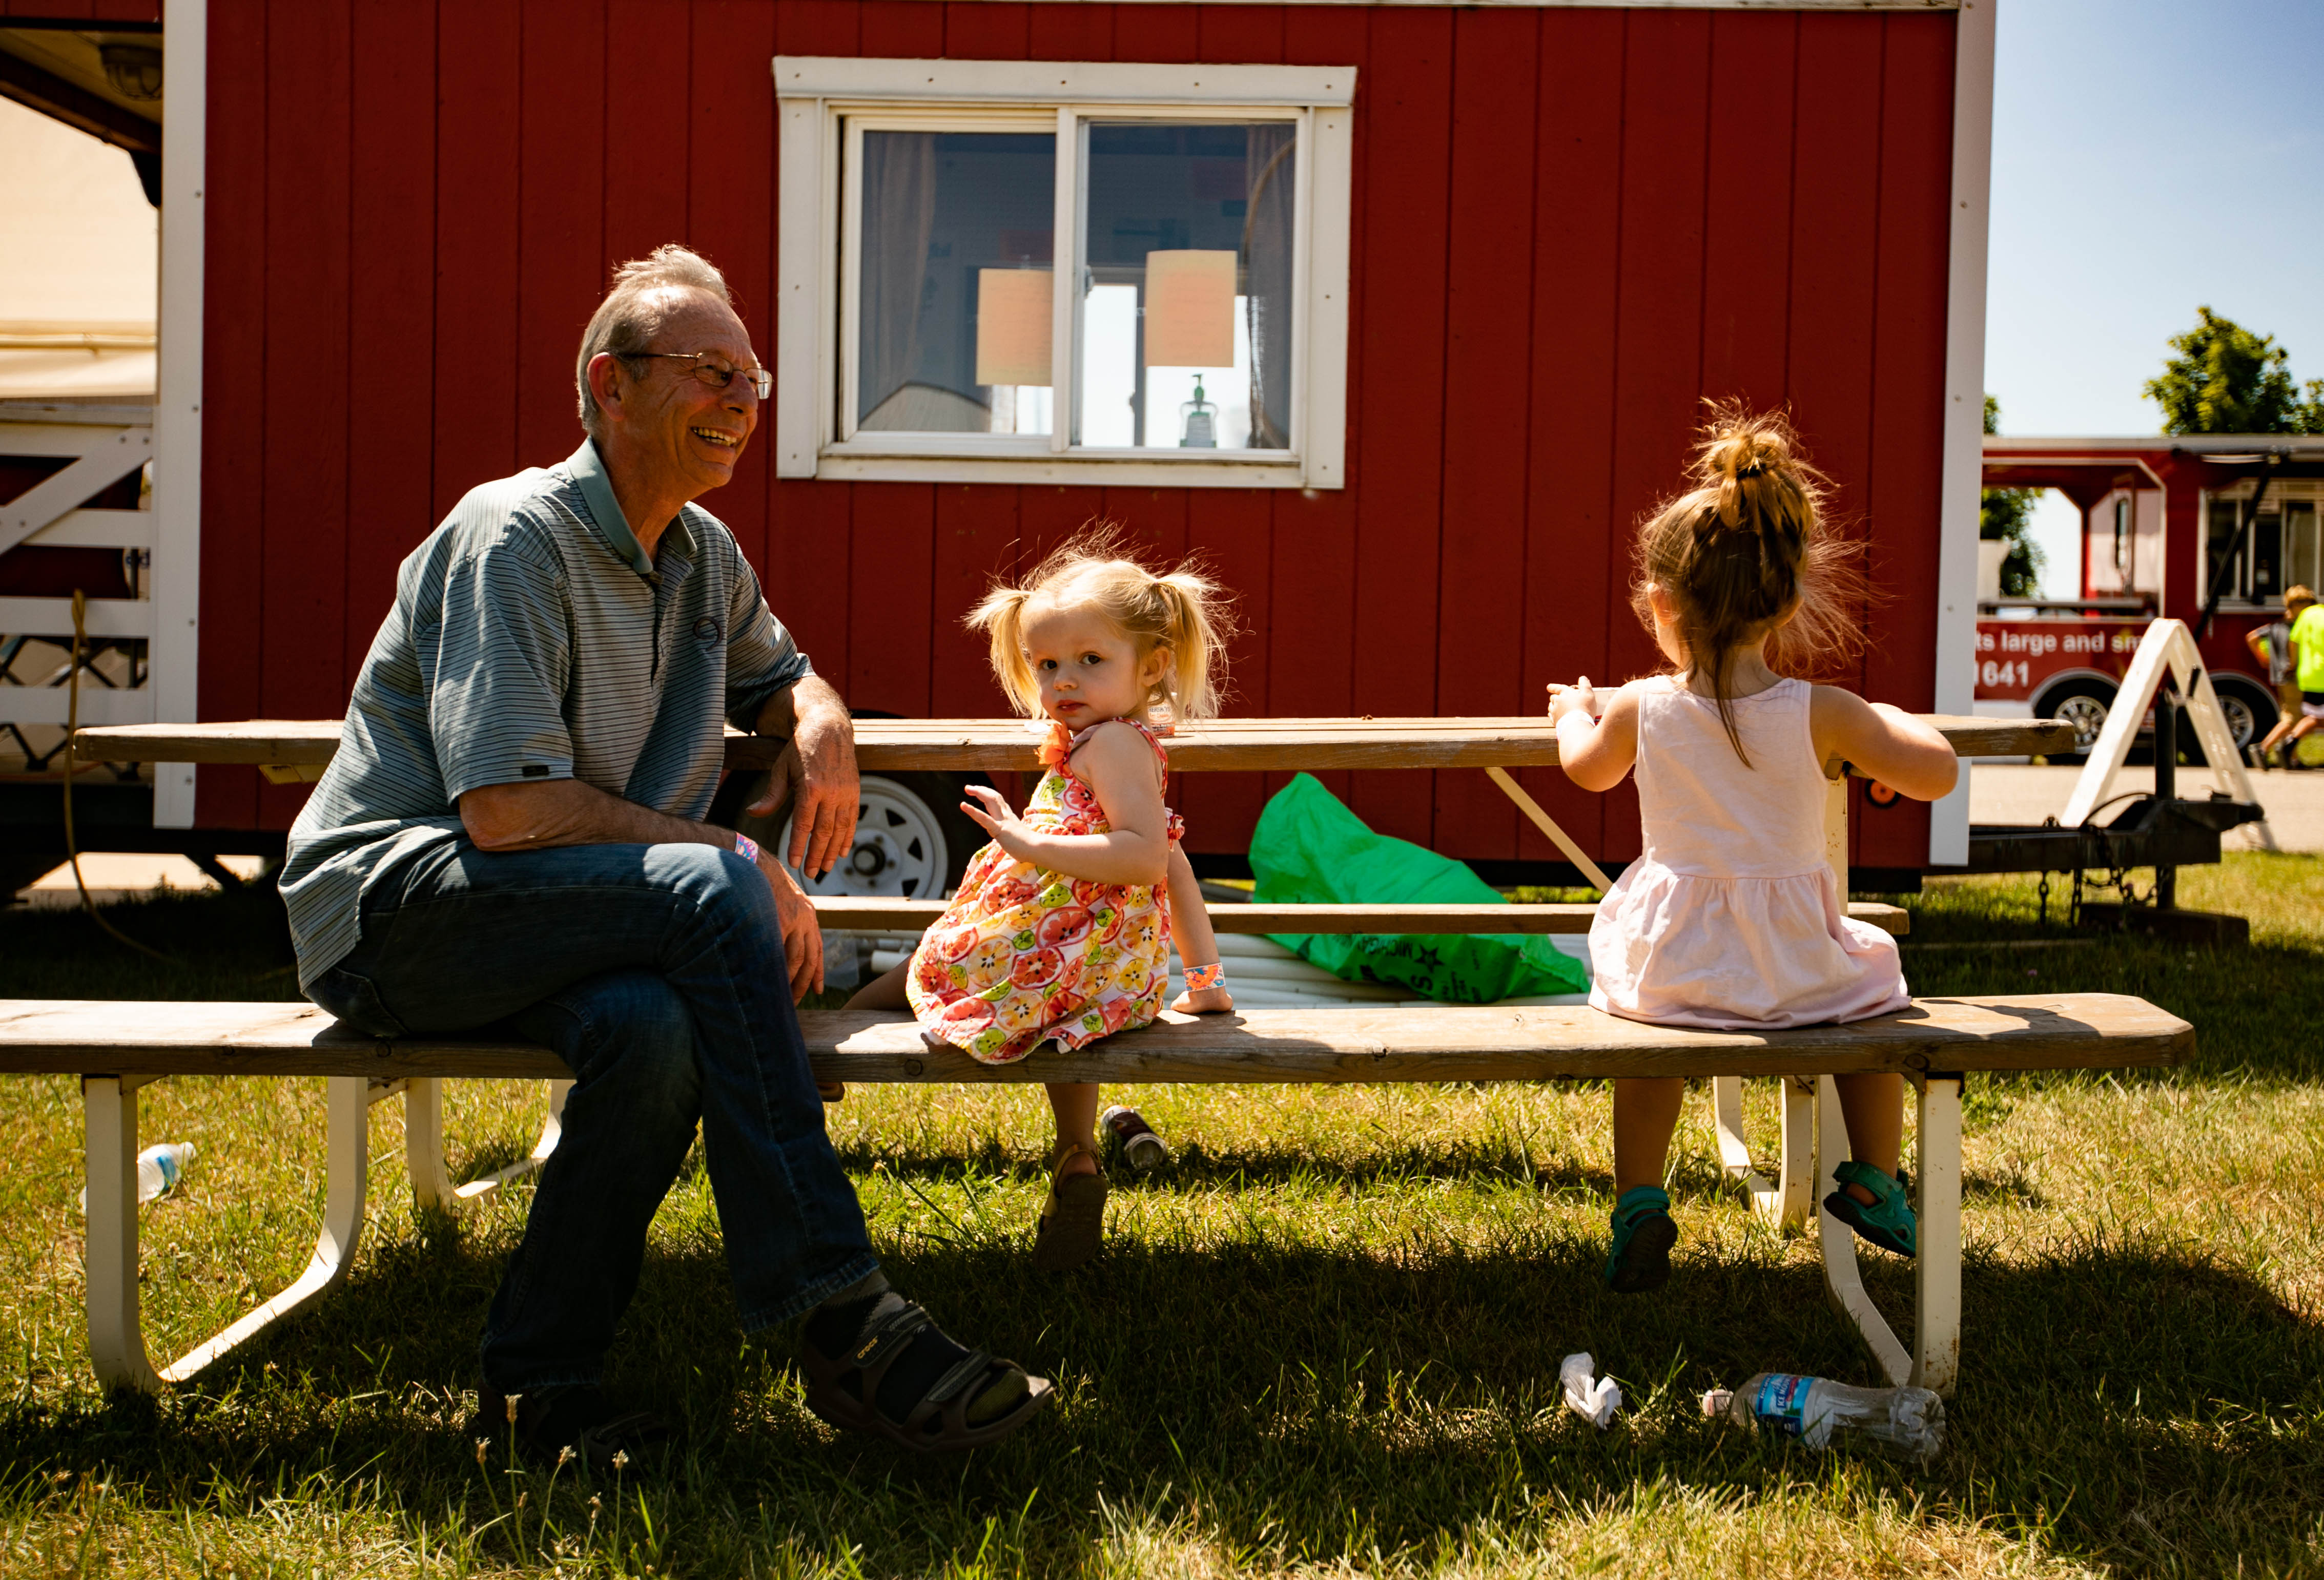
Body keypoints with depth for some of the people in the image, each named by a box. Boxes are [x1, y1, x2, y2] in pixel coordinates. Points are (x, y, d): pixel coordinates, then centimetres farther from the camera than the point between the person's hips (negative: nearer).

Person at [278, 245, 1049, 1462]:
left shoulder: (704, 555, 12)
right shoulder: (515, 537, -14)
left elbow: (777, 672, 32)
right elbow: (505, 808, -23)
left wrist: (822, 727, 5)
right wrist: (731, 857, -19)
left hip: (559, 930, 7)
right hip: (391, 909, -7)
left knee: (656, 1026, -31)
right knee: (713, 889, -32)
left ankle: (539, 1383, -15)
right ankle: (842, 1324, -32)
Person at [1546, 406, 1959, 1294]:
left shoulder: (1641, 710, -8)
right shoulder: (1821, 715, -14)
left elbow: (1589, 769, 14)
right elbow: (1936, 776, -7)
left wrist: (1574, 711, 37)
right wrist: (1900, 725, 15)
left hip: (1673, 967, 1)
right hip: (1798, 968, -1)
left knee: (1649, 1027, 34)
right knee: (1872, 981, 32)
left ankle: (1638, 1202, 26)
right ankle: (1874, 1187, 39)